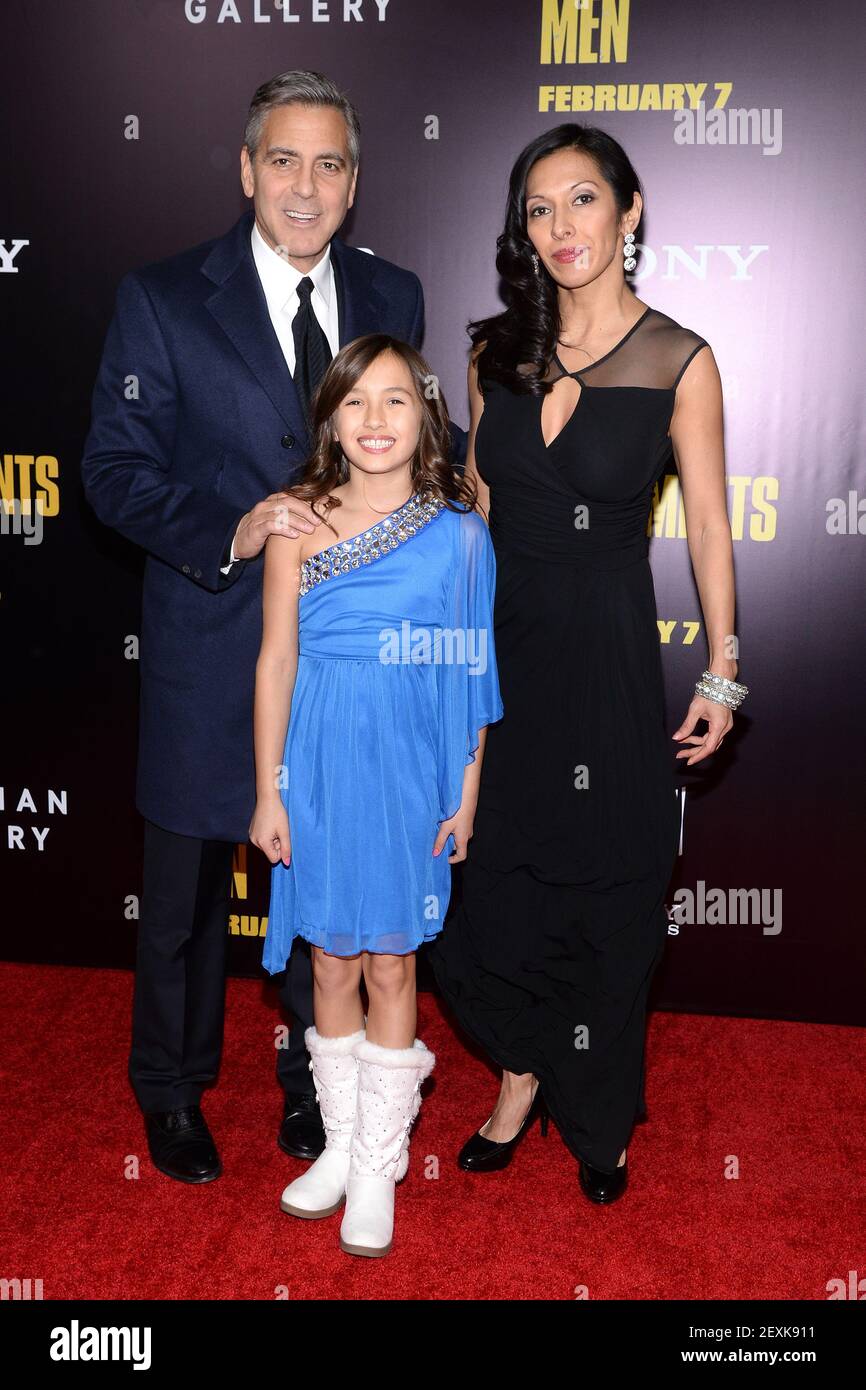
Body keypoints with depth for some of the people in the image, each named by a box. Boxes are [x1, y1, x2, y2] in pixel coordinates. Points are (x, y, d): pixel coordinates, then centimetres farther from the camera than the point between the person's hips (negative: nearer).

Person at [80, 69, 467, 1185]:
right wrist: (229, 534, -23)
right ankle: (172, 1088, 39)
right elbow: (114, 469, -8)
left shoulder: (392, 297, 5)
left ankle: (313, 1075, 41)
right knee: (189, 883, 14)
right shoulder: (161, 300, -6)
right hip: (212, 645, -2)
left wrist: (459, 462, -10)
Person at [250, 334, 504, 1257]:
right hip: (325, 766, 1)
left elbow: (471, 672, 1)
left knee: (392, 964, 8)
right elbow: (276, 661, 0)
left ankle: (380, 1165, 25)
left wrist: (467, 790, 0)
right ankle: (341, 1144, 31)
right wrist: (268, 792, -1)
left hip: (415, 770, -1)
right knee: (333, 965, 11)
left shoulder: (460, 531, -1)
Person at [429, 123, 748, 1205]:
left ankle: (600, 1118, 32)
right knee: (489, 884, 10)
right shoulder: (497, 350, 3)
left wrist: (721, 675, -2)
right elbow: (475, 502, 10)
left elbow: (708, 524, -3)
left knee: (602, 894, 9)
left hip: (605, 653, -3)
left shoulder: (678, 361, -7)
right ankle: (522, 1074, 36)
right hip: (499, 644, 3)